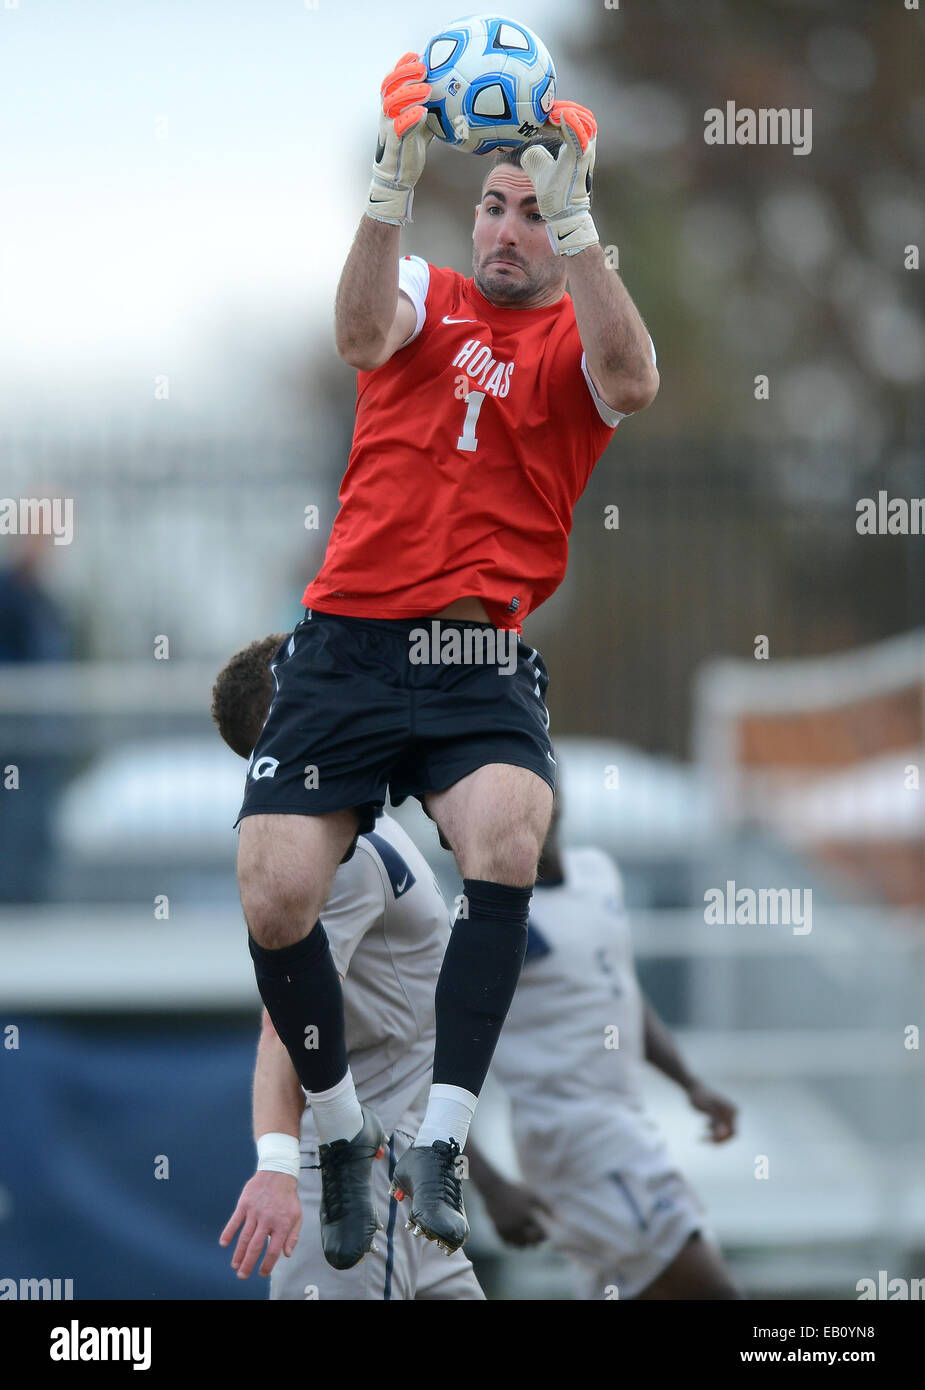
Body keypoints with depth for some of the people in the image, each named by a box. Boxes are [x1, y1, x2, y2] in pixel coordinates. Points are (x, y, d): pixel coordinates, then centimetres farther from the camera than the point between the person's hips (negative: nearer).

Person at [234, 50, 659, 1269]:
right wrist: (395, 185, -29)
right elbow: (362, 332, -14)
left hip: (483, 665, -1)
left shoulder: (579, 335, 8)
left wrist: (575, 217, -25)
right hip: (346, 650, 1)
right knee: (275, 898, -13)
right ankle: (344, 1132, 14)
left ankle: (441, 1143, -25)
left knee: (506, 835, -31)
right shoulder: (428, 299, 10)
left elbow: (631, 380, -17)